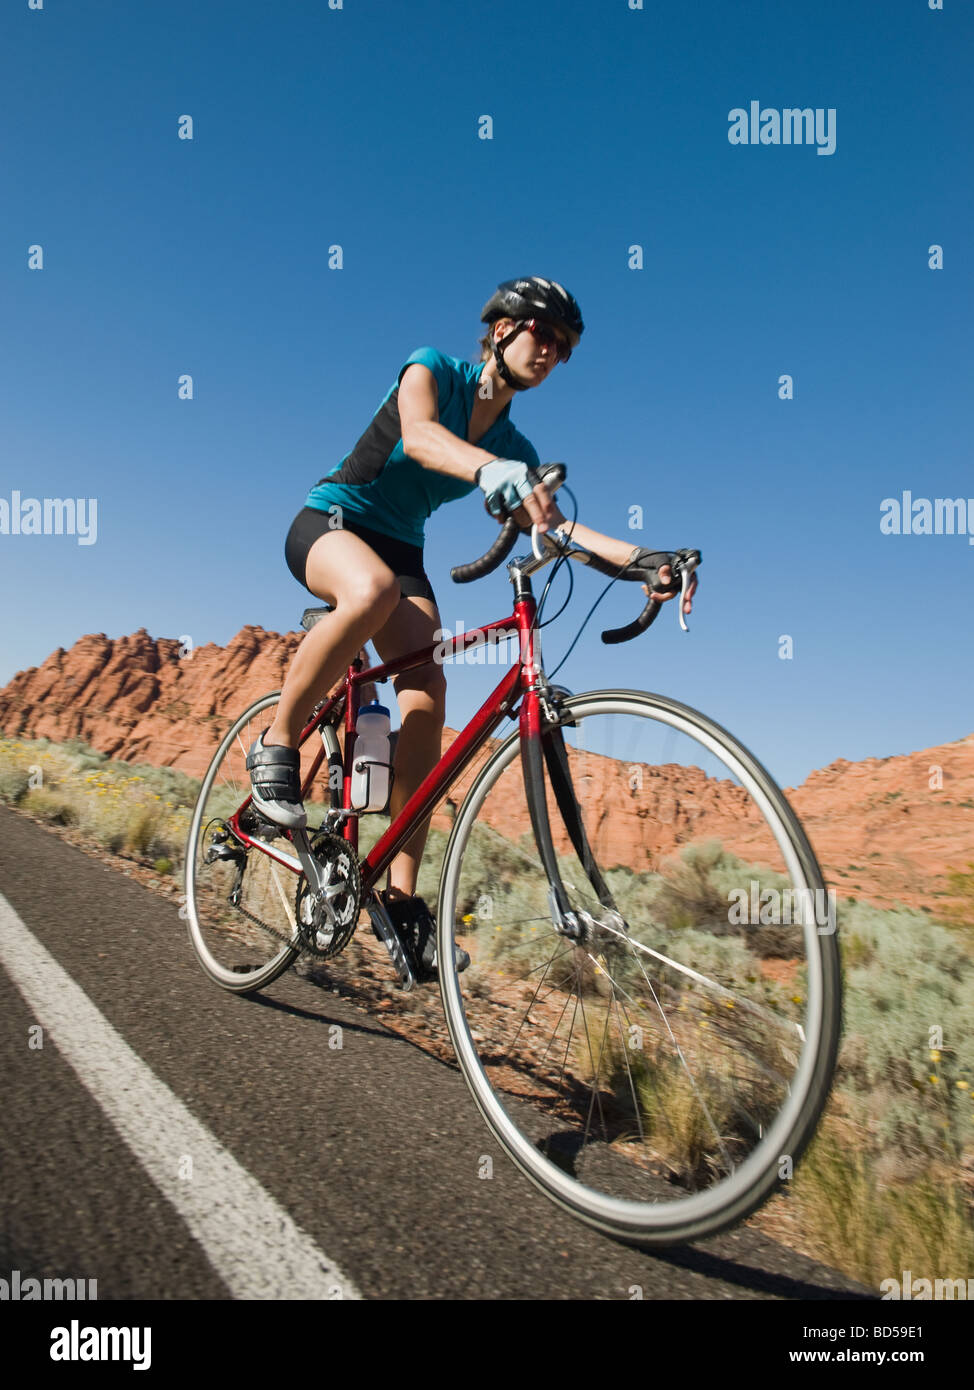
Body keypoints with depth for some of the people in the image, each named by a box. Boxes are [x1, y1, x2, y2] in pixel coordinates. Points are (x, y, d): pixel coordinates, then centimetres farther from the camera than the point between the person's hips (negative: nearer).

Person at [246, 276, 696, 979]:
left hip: (400, 550, 5)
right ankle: (276, 746, -20)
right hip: (328, 522, -4)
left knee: (427, 695, -19)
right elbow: (418, 433, -31)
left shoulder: (513, 449, 5)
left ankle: (402, 896, -16)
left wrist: (641, 559, -26)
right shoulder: (434, 368, -8)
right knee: (372, 590, -42)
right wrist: (489, 469, -53)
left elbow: (557, 526, -8)